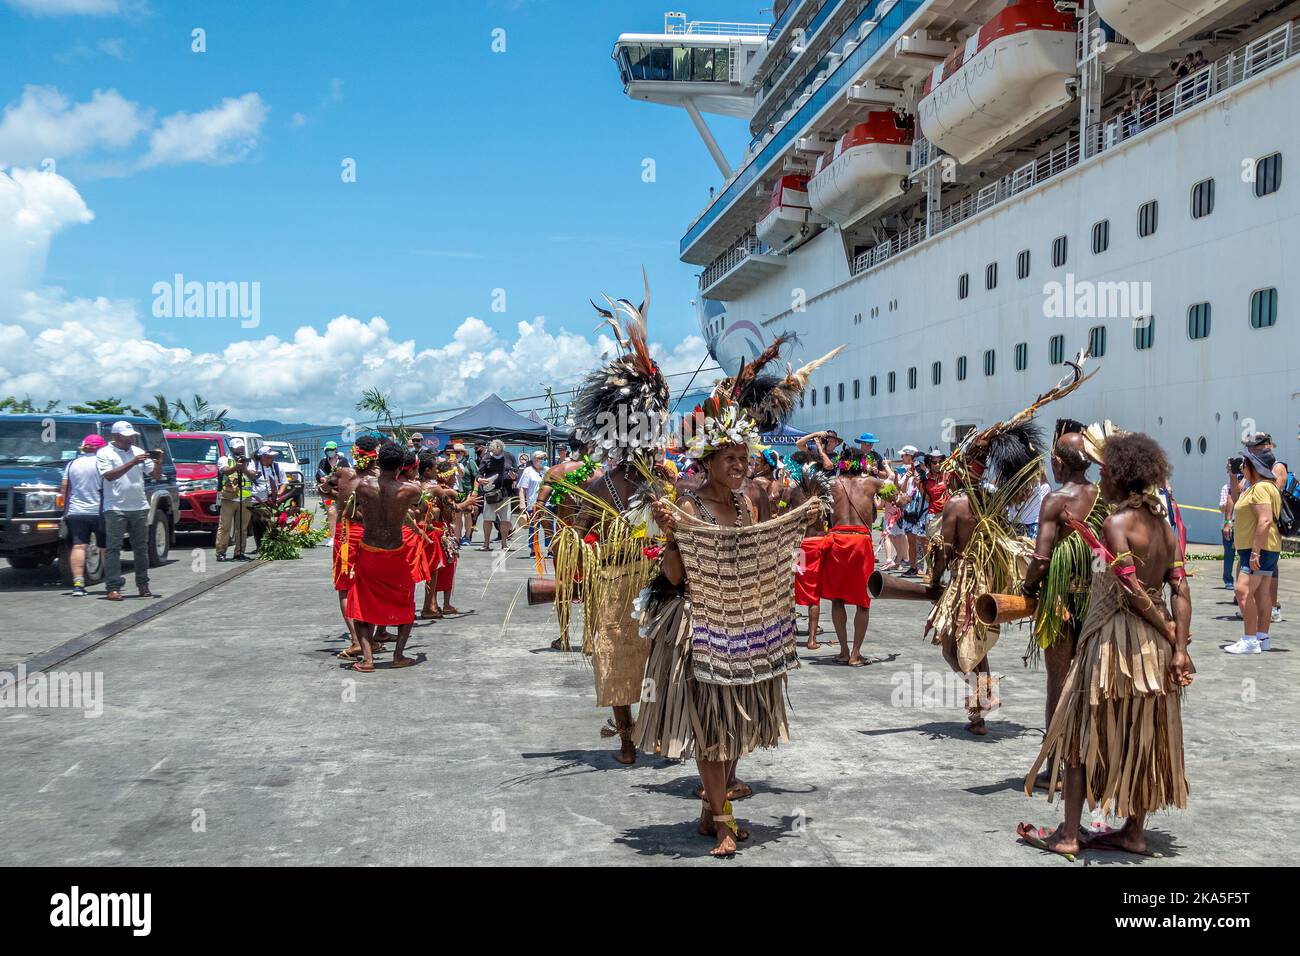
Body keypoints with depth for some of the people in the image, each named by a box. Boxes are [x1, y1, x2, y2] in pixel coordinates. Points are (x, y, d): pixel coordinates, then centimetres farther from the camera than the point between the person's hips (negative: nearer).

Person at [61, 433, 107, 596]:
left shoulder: (72, 464, 10)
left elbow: (64, 489, 10)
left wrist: (66, 509, 19)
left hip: (75, 512, 3)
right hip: (99, 512, -3)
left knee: (78, 546, -3)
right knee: (105, 547, 9)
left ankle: (78, 583, -16)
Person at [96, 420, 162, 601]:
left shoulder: (138, 452, 12)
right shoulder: (104, 453, 0)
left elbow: (155, 475, 12)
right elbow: (109, 475, -15)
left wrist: (159, 462, -8)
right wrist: (132, 462, -20)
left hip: (140, 507, 5)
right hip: (115, 509, -5)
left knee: (141, 547, 8)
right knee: (113, 548, -4)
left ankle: (143, 586, 16)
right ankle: (113, 588, -3)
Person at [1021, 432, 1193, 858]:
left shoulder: (1117, 523, -15)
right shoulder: (1163, 524, 7)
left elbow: (1132, 589, -21)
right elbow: (1180, 591, 0)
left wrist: (1167, 630, -9)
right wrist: (1179, 648, -5)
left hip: (1115, 639, -7)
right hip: (1155, 645, 7)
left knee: (1084, 732, 4)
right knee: (1143, 736, 15)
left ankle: (1068, 835, 7)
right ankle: (1133, 832, 23)